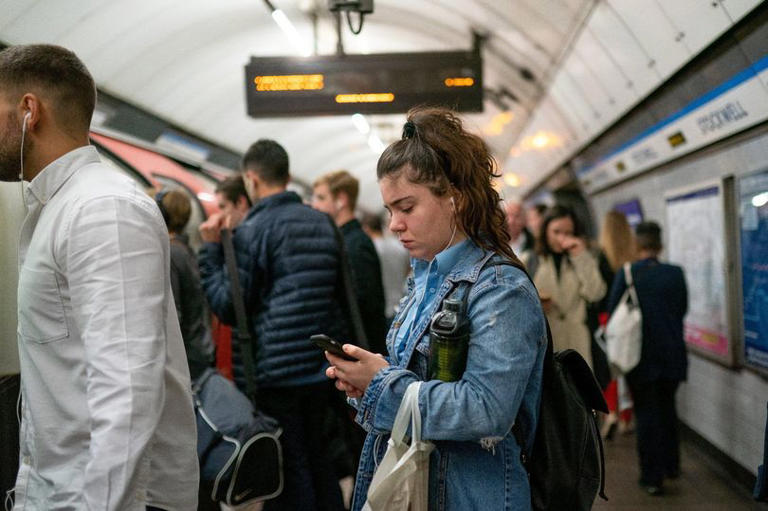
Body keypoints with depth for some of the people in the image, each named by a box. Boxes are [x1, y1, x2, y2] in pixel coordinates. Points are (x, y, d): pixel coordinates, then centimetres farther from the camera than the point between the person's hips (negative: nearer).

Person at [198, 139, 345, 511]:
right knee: (317, 461, 19)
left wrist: (210, 249, -4)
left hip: (274, 370, -7)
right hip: (321, 367, 7)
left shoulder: (253, 230, -12)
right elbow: (336, 292, 18)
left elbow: (229, 307, -11)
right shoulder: (322, 223, 10)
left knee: (289, 470, 1)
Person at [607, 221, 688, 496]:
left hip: (641, 356, -3)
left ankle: (652, 476, 7)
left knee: (646, 414, 6)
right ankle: (670, 465, 33)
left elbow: (613, 312, -8)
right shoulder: (675, 274, -7)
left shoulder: (626, 275, -13)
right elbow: (683, 309, 3)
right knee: (667, 408, 22)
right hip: (672, 354, 3)